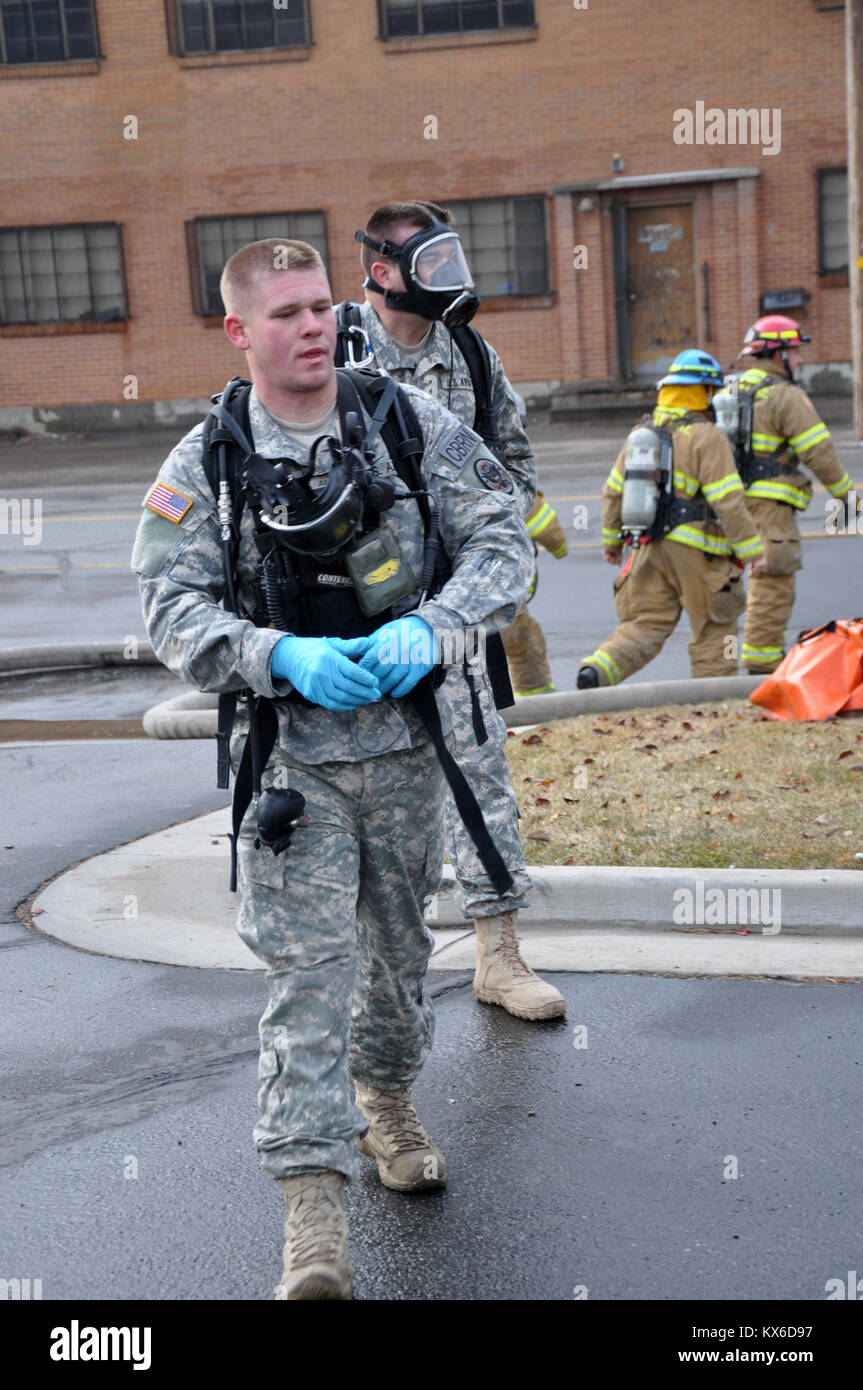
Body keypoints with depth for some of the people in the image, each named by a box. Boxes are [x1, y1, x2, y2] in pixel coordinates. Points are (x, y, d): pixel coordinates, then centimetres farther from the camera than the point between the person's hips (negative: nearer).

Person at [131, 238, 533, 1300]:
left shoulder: (410, 422, 1)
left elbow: (502, 539, 1)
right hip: (288, 751, -2)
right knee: (307, 968, -7)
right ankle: (312, 1204, -3)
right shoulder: (203, 463, -2)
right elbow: (171, 608, -5)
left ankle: (387, 1101, 44)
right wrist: (282, 656, -21)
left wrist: (429, 625, -17)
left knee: (398, 943, 18)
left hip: (406, 742, 3)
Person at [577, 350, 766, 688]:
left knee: (644, 626, 7)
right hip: (695, 550, -6)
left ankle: (595, 671, -15)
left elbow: (613, 492, 16)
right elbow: (728, 501, -15)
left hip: (648, 547, 6)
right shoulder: (706, 437, -10)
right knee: (713, 633, 8)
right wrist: (751, 549, -9)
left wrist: (611, 540, 27)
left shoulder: (641, 432, 11)